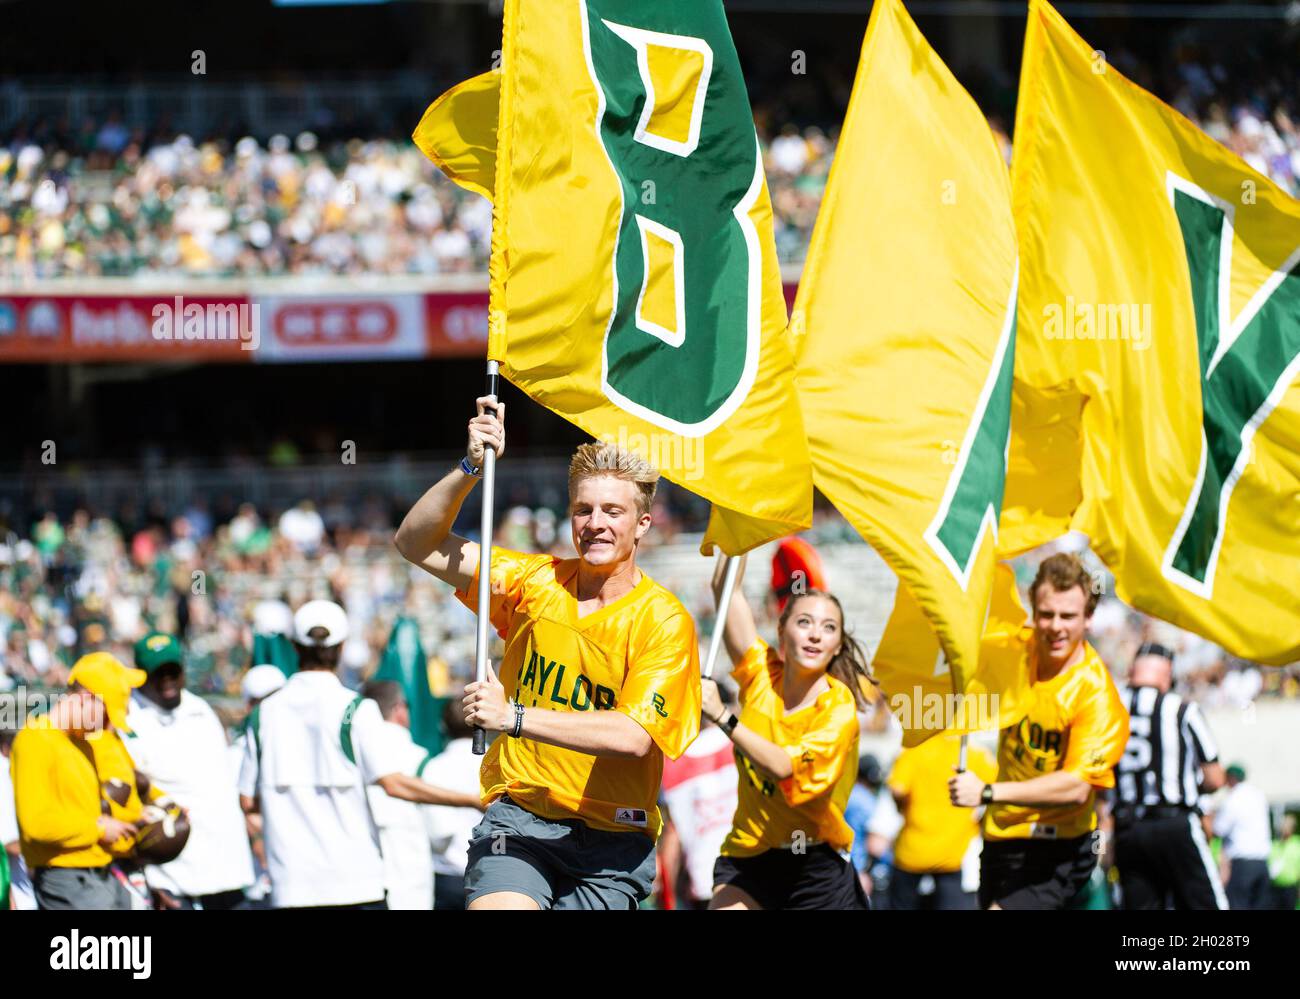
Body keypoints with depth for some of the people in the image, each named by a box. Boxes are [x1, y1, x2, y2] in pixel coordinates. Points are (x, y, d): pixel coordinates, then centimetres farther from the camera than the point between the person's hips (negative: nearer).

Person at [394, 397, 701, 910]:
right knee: (497, 908, -26)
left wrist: (514, 717, -25)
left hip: (610, 835, -1)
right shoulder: (536, 582, 6)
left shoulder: (664, 621, -7)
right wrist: (470, 469, -8)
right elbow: (418, 545, 8)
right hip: (518, 815, 1)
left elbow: (633, 735, -20)